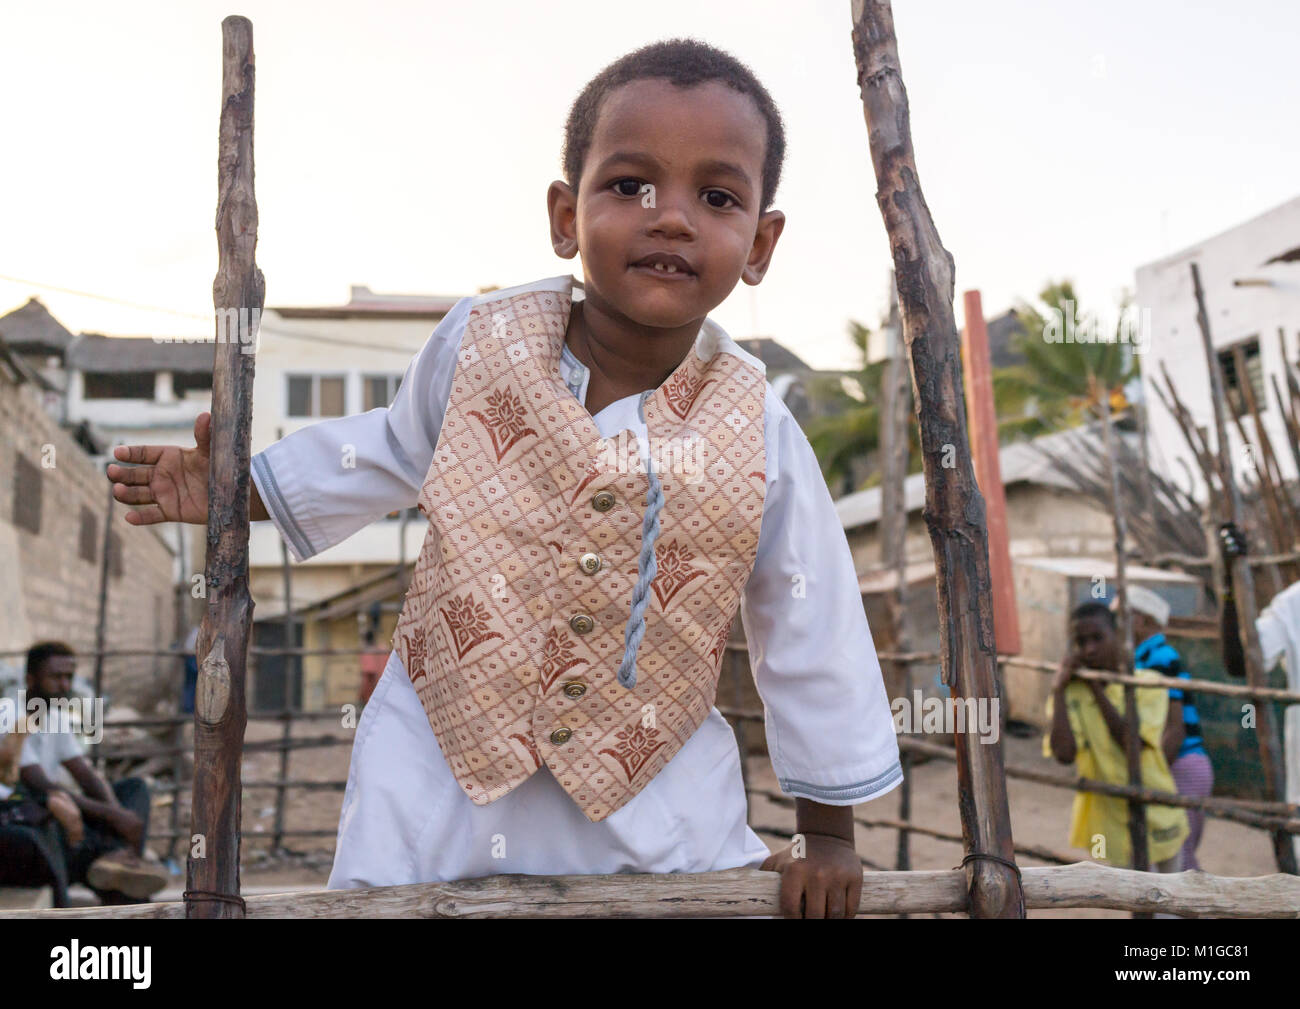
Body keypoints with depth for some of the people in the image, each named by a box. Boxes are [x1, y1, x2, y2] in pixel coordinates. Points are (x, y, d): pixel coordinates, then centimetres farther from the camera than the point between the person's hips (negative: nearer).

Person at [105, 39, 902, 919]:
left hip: (655, 784, 0)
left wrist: (828, 831, 2)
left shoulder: (760, 439, -16)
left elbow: (813, 633, -5)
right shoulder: (479, 345, -14)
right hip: (442, 754, 1)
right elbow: (394, 451, 9)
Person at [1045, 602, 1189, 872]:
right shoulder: (1070, 694, -7)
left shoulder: (1147, 684, -8)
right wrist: (1058, 690, -21)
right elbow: (1064, 753, -24)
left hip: (1157, 816, 1)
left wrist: (1096, 688, -18)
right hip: (1110, 820, 0)